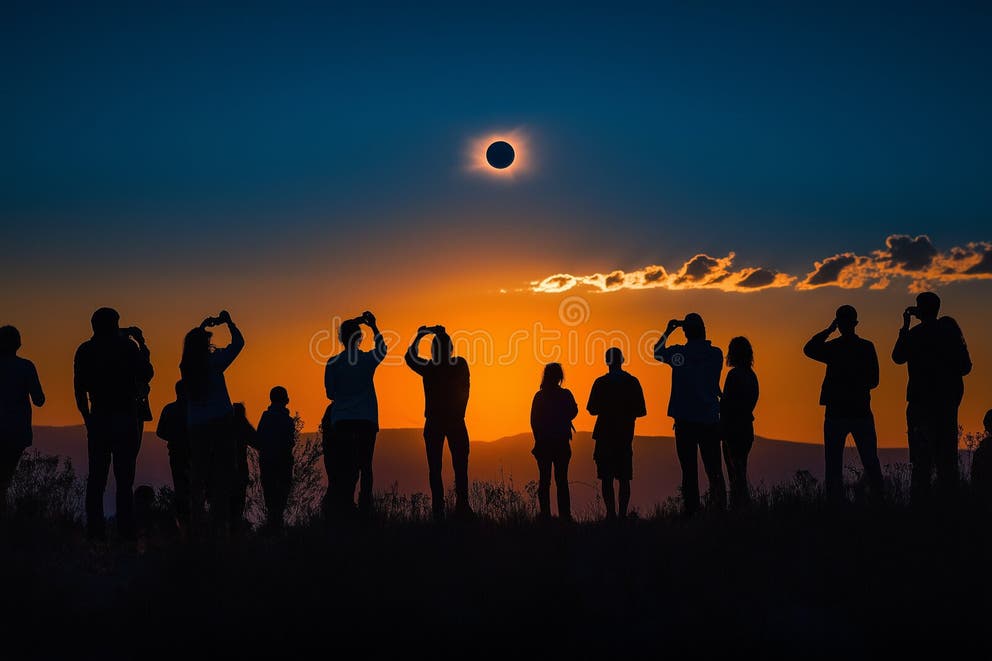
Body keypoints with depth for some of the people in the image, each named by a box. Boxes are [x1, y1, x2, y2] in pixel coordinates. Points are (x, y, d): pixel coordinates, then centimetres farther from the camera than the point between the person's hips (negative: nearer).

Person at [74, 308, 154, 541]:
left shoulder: (85, 351, 6)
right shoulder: (127, 347, -3)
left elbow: (79, 389, 6)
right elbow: (146, 375, 4)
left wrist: (88, 419, 15)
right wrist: (142, 345, 11)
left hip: (98, 418, 3)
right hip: (125, 418, -3)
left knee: (96, 478, 5)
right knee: (124, 479, -3)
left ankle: (94, 531, 1)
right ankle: (125, 531, -7)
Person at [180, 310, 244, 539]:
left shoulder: (186, 367, 5)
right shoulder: (213, 363, -8)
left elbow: (194, 345, 26)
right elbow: (238, 342, 0)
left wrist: (203, 326, 32)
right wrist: (228, 322, 12)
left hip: (196, 427, 5)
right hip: (220, 423, -5)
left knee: (198, 477, 9)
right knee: (222, 475, -4)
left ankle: (196, 524, 6)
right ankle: (219, 525, -10)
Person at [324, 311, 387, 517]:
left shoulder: (333, 363, 0)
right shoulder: (367, 360, 0)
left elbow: (330, 393, 8)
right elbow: (382, 349, 24)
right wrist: (373, 325, 28)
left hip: (341, 421, 0)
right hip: (366, 420, 0)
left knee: (344, 469, 0)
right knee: (365, 466, 4)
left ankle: (343, 509, -9)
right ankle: (365, 509, -2)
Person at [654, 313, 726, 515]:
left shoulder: (678, 353, -4)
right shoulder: (716, 354, -2)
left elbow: (657, 352, 16)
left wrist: (668, 331, 26)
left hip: (685, 421, -1)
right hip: (710, 420, 1)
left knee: (689, 470, 1)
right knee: (714, 470, 5)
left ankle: (692, 512, -2)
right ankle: (721, 509, -3)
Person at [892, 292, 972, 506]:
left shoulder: (917, 333, -10)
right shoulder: (949, 330, 7)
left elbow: (898, 357, 3)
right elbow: (965, 366, 10)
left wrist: (905, 327, 9)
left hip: (923, 398, -6)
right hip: (949, 398, 6)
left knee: (922, 457, -7)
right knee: (946, 454, 10)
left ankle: (920, 500, -12)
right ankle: (949, 500, 10)